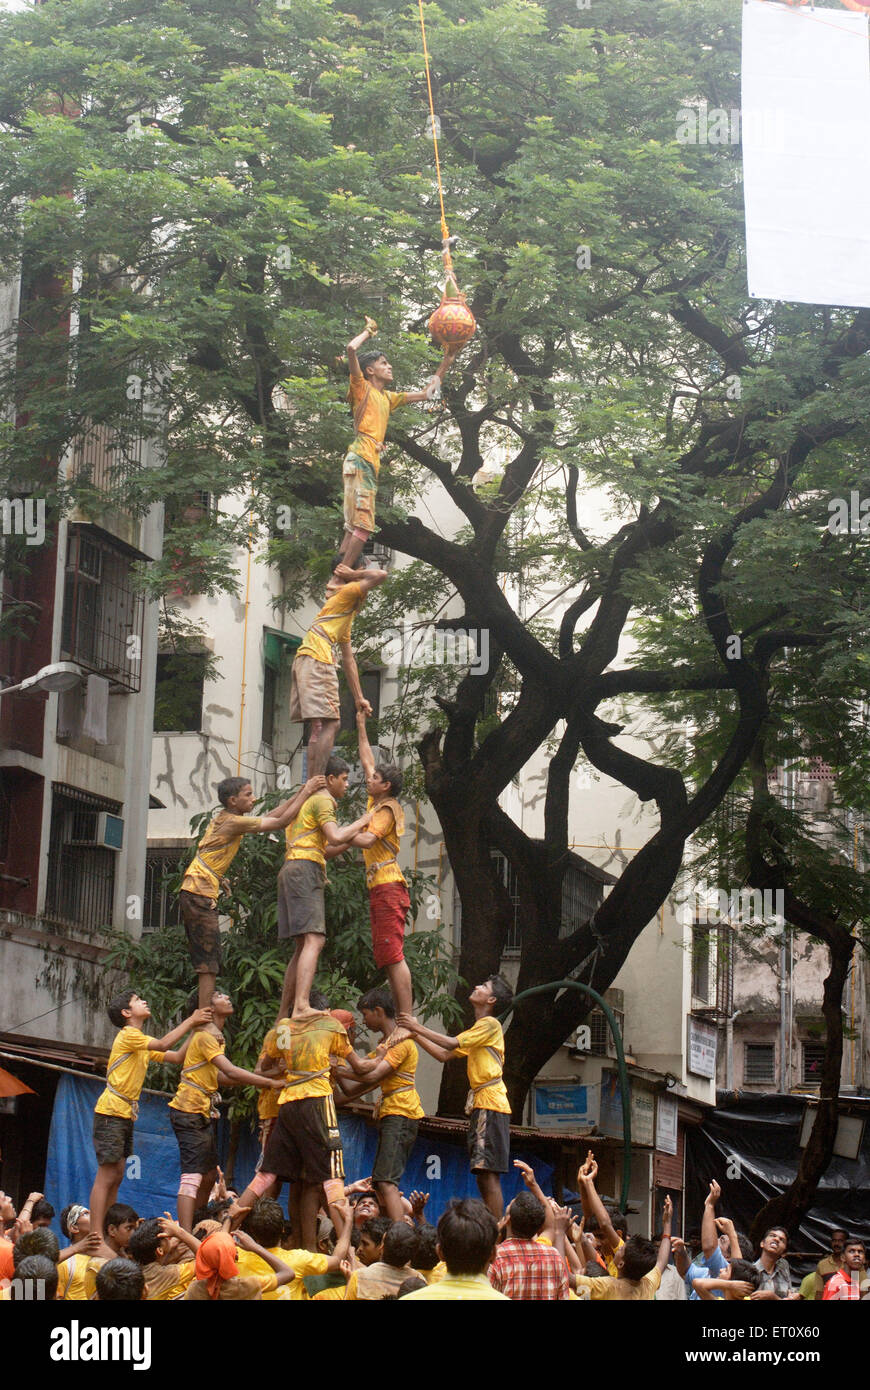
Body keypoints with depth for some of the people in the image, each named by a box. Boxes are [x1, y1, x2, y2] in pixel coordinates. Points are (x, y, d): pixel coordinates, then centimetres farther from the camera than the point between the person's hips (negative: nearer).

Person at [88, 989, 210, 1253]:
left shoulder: (141, 1042, 19)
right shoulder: (128, 1035, -9)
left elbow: (176, 1057, 15)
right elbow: (163, 1045, -23)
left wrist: (196, 1030, 5)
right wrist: (190, 1021, -16)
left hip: (126, 1114, 10)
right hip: (111, 1112, -10)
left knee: (116, 1176, 8)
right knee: (106, 1176, -12)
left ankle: (103, 1235, 10)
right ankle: (96, 1239, -16)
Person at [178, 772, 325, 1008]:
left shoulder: (226, 819, 17)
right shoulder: (234, 822, -12)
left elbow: (270, 816, 22)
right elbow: (281, 822, -12)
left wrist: (301, 792, 17)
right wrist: (306, 793, -6)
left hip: (193, 893, 10)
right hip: (200, 894, -10)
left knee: (205, 960, 11)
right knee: (209, 961, -11)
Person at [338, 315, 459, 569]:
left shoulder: (388, 398, 27)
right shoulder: (362, 387, 5)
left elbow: (427, 393, 35)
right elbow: (351, 348, -10)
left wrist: (446, 362, 29)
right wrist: (369, 332, 8)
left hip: (372, 463, 9)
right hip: (360, 460, -9)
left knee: (354, 528, 3)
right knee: (363, 525, -17)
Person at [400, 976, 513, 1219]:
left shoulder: (490, 1024, -5)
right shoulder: (477, 1029, 25)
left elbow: (452, 1044, -14)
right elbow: (444, 1055, 22)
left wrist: (418, 1027, -7)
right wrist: (416, 1034, 17)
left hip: (491, 1104, -10)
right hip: (480, 1106, 10)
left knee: (489, 1173, -15)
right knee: (483, 1174, 7)